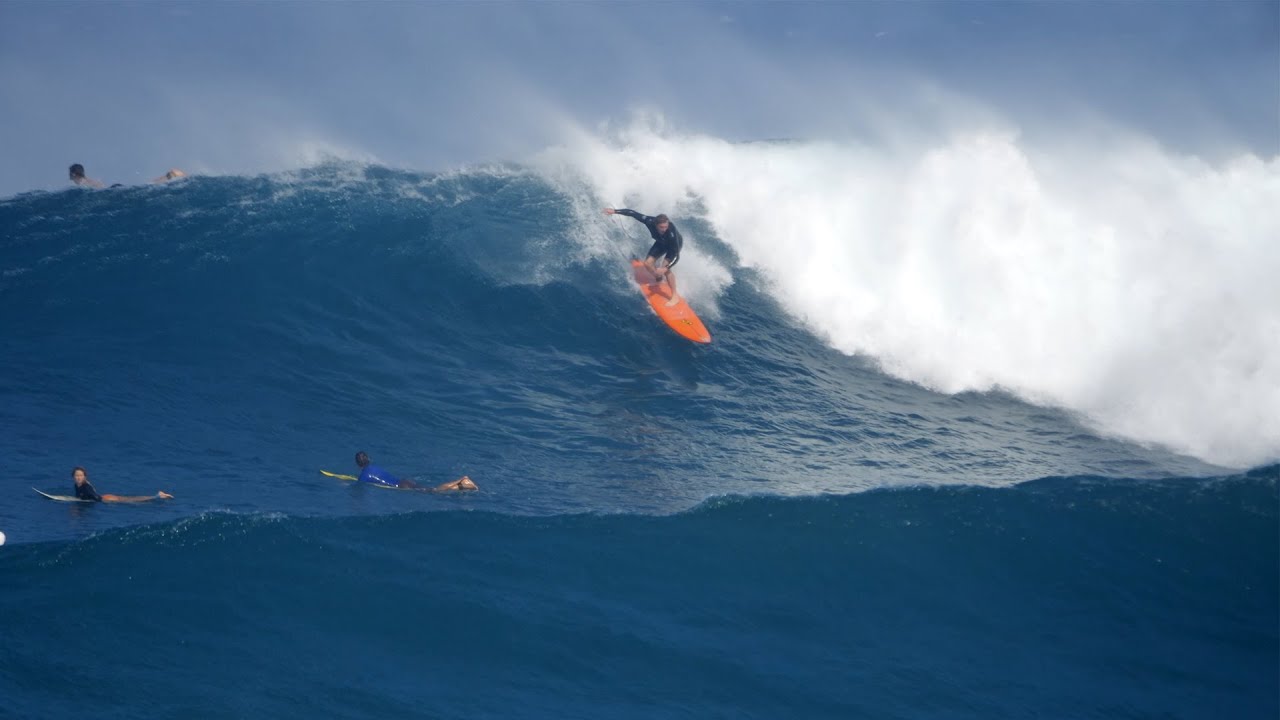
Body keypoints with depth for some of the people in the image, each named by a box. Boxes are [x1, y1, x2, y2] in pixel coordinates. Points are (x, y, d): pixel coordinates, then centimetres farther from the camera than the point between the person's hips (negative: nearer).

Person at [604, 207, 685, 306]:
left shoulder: (671, 232, -44)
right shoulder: (650, 222, -36)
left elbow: (676, 256, -42)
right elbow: (633, 213, -21)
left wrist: (665, 268, -55)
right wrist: (615, 211, -18)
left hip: (676, 243, -5)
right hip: (661, 242, 5)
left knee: (665, 269, -22)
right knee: (648, 263, -3)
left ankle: (675, 296, -11)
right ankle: (659, 278, 29)